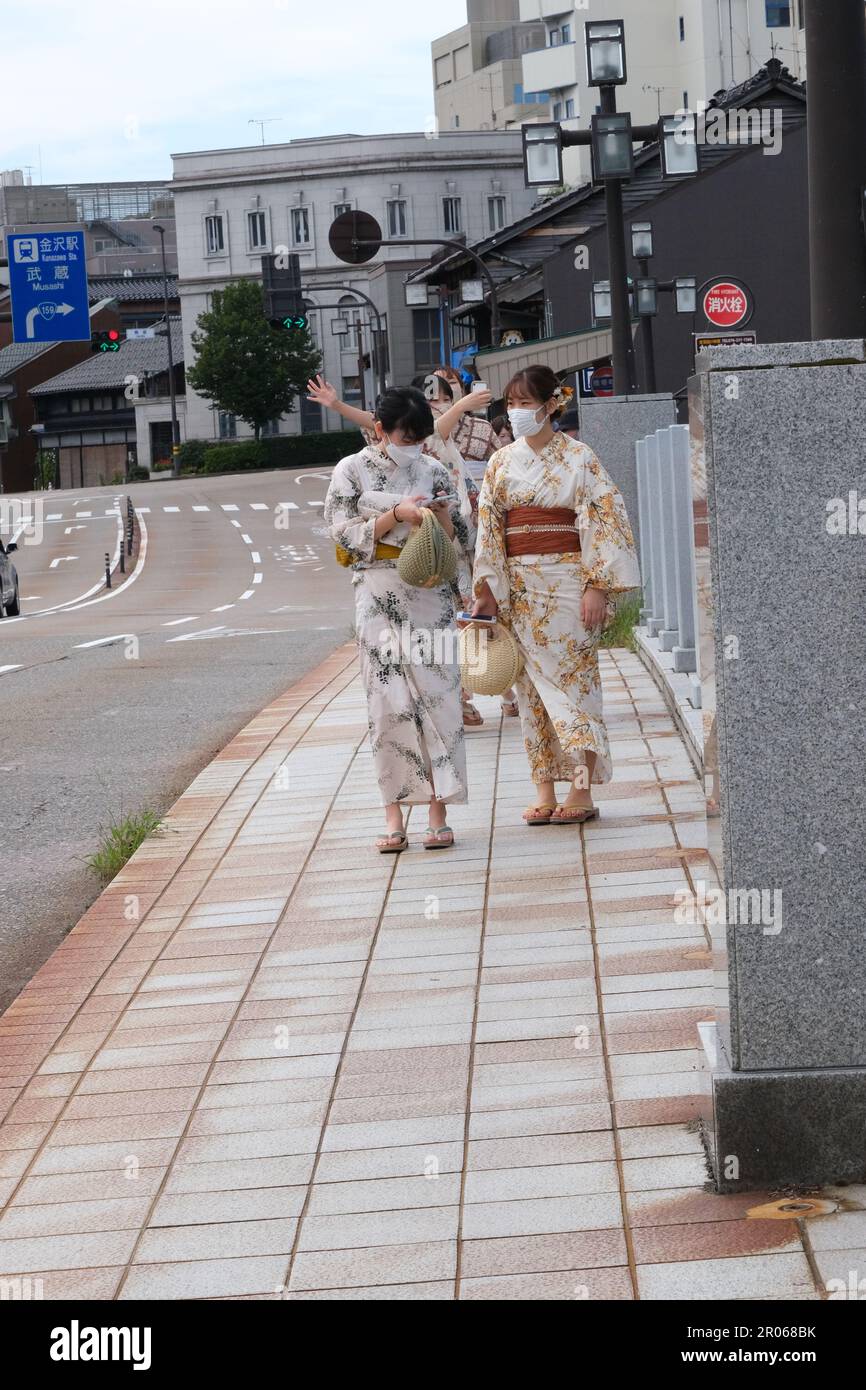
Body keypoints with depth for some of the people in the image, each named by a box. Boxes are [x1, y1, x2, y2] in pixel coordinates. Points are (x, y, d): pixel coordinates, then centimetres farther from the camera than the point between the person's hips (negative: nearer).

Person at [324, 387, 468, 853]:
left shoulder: (433, 471, 7)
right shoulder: (352, 470, 1)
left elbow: (456, 542, 11)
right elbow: (343, 531, -5)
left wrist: (443, 515, -10)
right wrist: (395, 516, -15)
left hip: (430, 593, 2)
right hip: (379, 596, -2)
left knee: (438, 695, -3)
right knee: (388, 702, -3)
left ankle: (438, 811, 1)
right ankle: (394, 815, 3)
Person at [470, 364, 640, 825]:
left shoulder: (578, 458, -2)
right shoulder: (502, 463, 9)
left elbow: (603, 521, -6)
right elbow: (487, 528, 9)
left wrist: (597, 587, -13)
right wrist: (486, 590, 1)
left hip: (567, 581, -4)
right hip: (519, 588, 4)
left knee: (570, 681, -5)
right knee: (533, 686, 4)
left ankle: (582, 792, -3)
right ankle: (545, 791, 8)